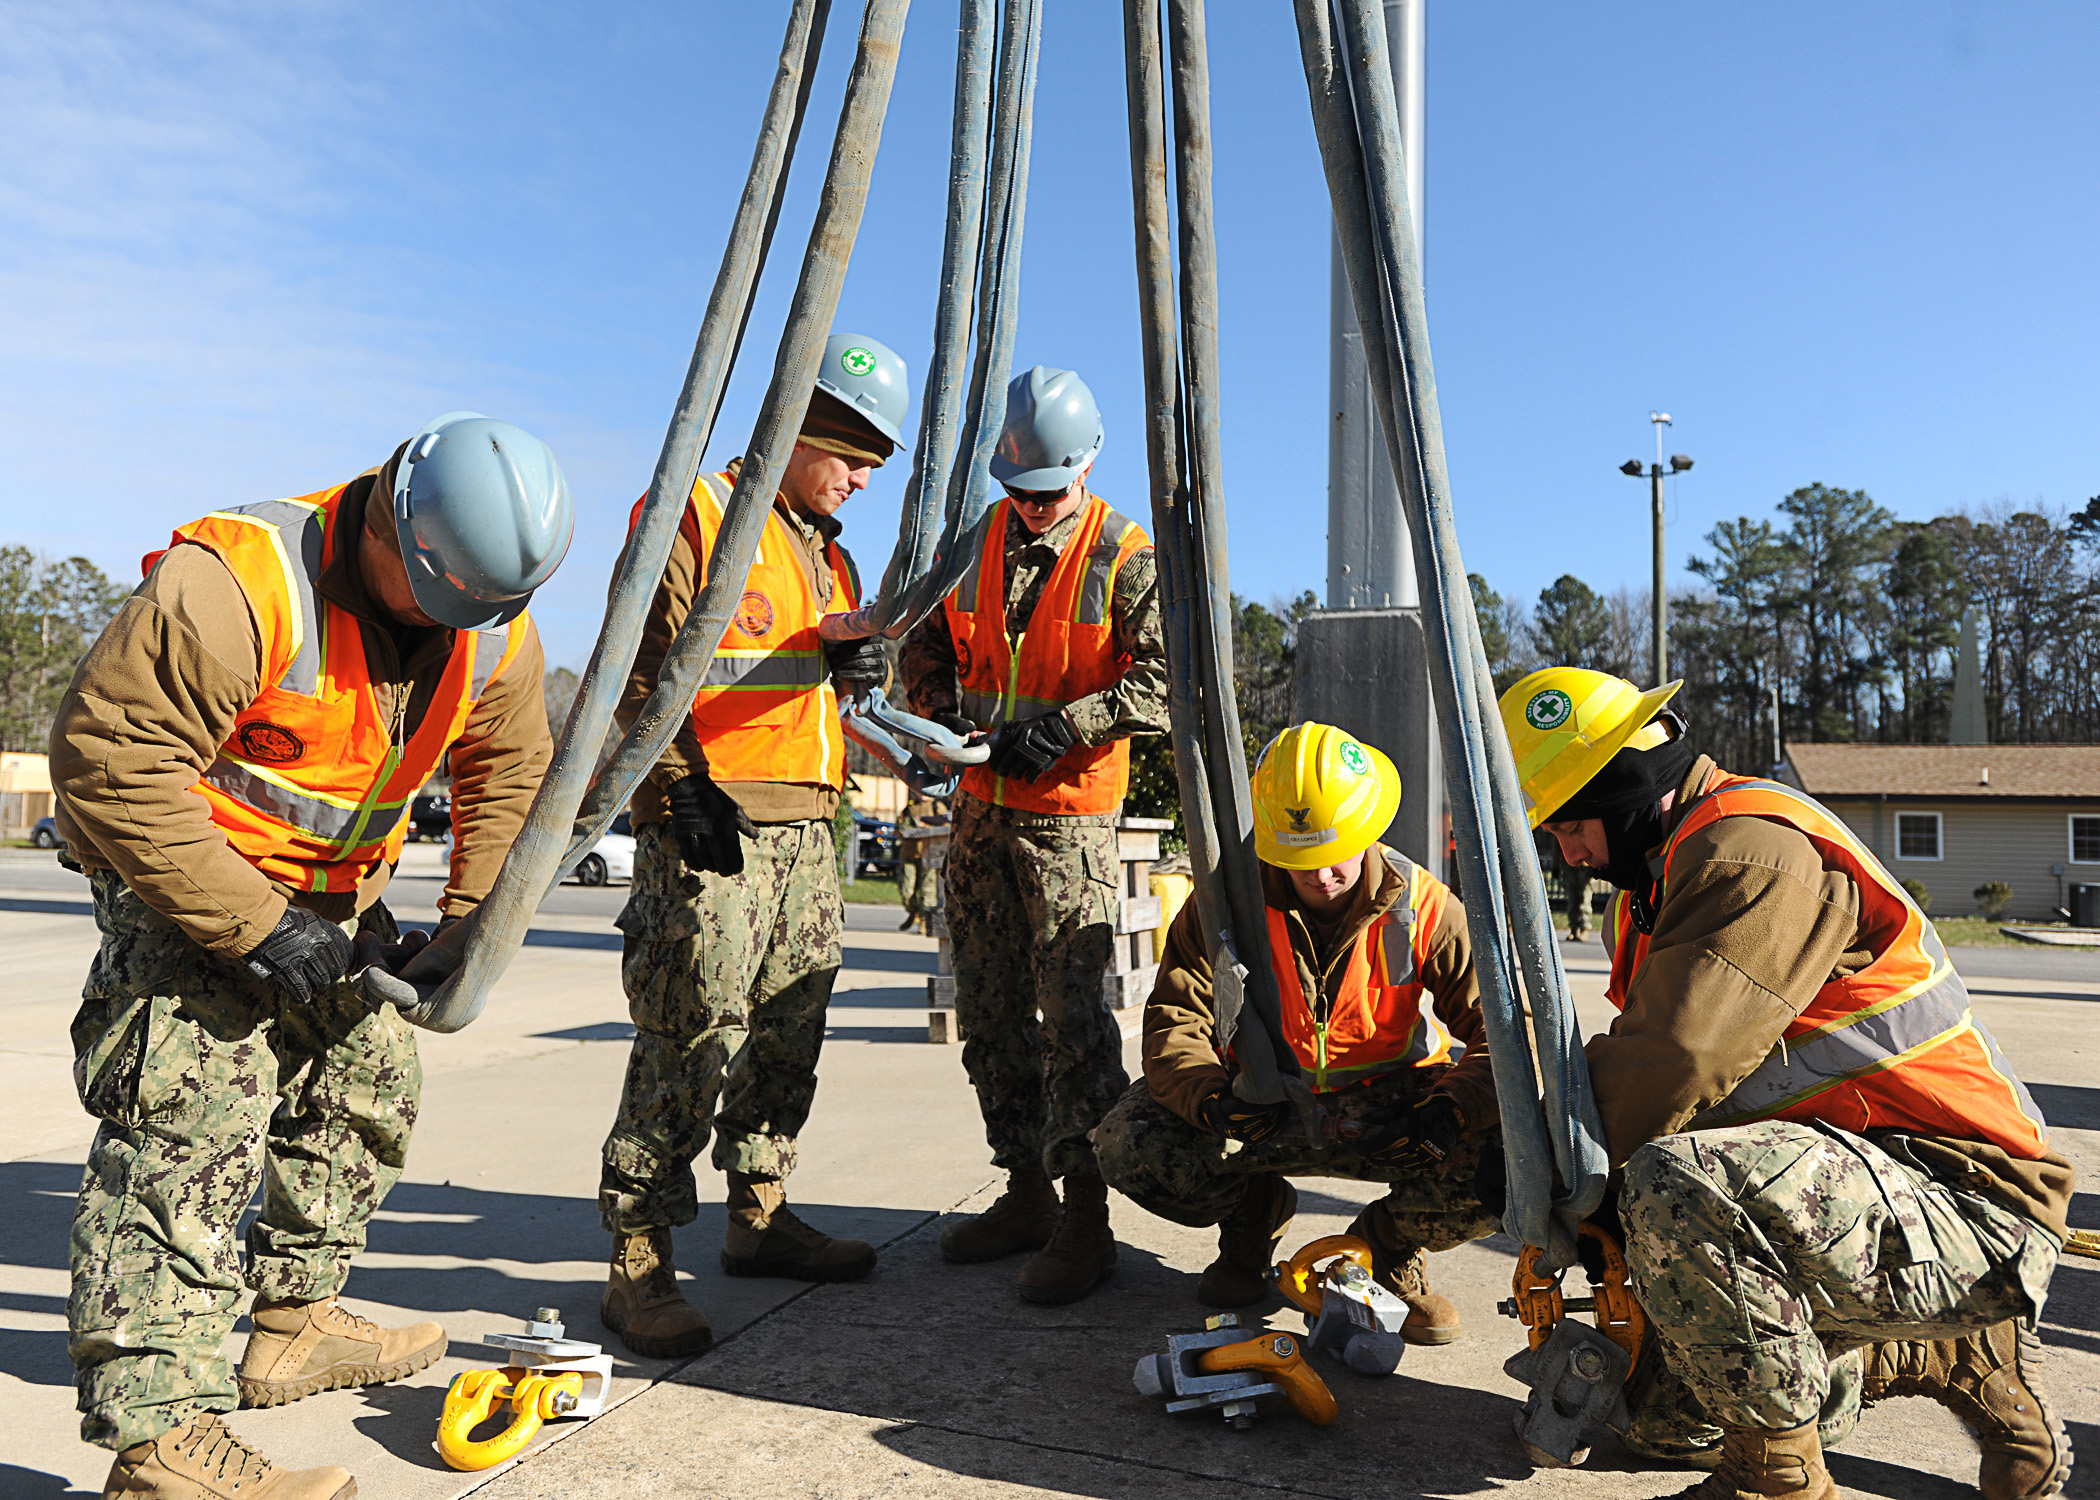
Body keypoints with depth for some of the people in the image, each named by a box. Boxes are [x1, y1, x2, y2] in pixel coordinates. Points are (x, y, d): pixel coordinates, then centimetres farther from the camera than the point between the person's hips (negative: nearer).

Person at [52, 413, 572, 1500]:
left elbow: (511, 772, 3)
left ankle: (292, 1323, 29)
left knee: (367, 1078, 13)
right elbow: (108, 758, -30)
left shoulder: (494, 628, -10)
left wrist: (470, 923, -8)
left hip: (335, 887, 8)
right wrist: (257, 928, -30)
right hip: (184, 873, -7)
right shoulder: (236, 584, -31)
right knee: (196, 1117, -18)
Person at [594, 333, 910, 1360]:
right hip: (710, 822, -8)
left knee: (788, 1034, 13)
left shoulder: (824, 551, 23)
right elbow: (639, 665, -9)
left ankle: (759, 1216, 26)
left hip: (806, 824, 8)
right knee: (689, 1041, -9)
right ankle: (636, 1264, 1)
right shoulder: (693, 512, -3)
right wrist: (679, 782, -18)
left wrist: (855, 665, 1)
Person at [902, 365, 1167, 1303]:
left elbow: (1164, 680, -13)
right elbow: (925, 641, 17)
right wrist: (939, 707, -3)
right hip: (980, 812, 6)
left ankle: (1085, 1220, 1)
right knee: (991, 1014, 10)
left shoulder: (1125, 560, -7)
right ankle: (1027, 1192, 22)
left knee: (1073, 1015, -9)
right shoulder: (975, 546, 8)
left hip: (1068, 821, -6)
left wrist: (1065, 726, -24)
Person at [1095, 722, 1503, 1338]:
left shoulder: (1423, 907, -16)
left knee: (1505, 1165, -30)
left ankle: (1393, 1238, 6)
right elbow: (1175, 1023, -16)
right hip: (1262, 1100, 1)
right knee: (1129, 1145, -25)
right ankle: (1255, 1211, 9)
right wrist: (1212, 1099, -38)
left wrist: (1452, 1108, -36)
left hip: (1390, 1098, 0)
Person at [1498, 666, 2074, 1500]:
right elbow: (1649, 1052, 14)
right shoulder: (1661, 881, 14)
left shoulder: (1757, 849, -20)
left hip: (1968, 1210, -11)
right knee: (1666, 1421, 19)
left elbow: (1675, 1063, -29)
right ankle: (1956, 1357, 21)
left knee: (1675, 1184, -38)